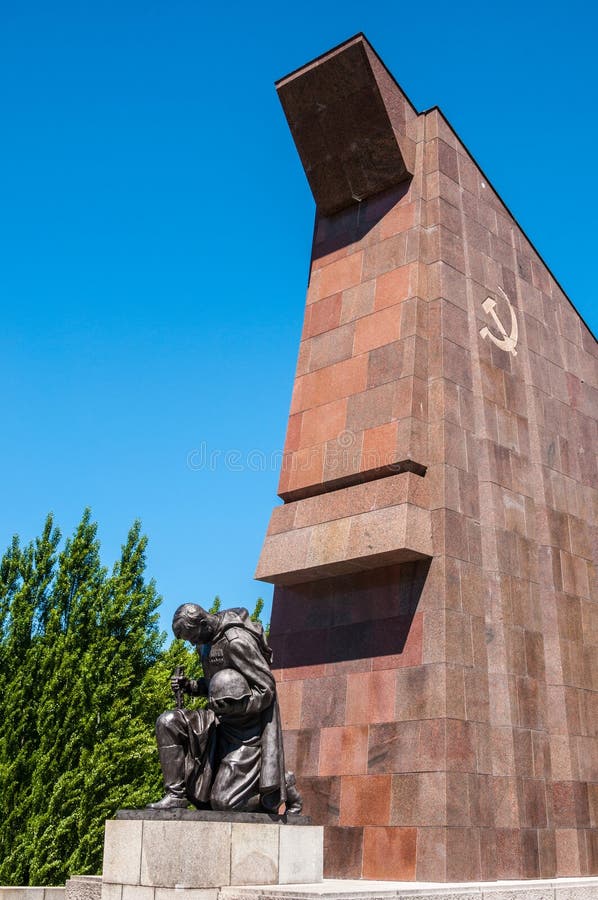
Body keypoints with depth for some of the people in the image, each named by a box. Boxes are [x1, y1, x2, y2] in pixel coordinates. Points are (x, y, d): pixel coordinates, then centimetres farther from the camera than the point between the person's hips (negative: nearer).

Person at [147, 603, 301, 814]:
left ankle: (284, 788, 15)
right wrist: (190, 686, 2)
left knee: (224, 802, -8)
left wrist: (234, 705, -30)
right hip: (221, 720, 9)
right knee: (168, 723, -8)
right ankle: (176, 794, -2)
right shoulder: (206, 640, 6)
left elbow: (266, 689, -19)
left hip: (248, 727, -9)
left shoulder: (237, 641, -22)